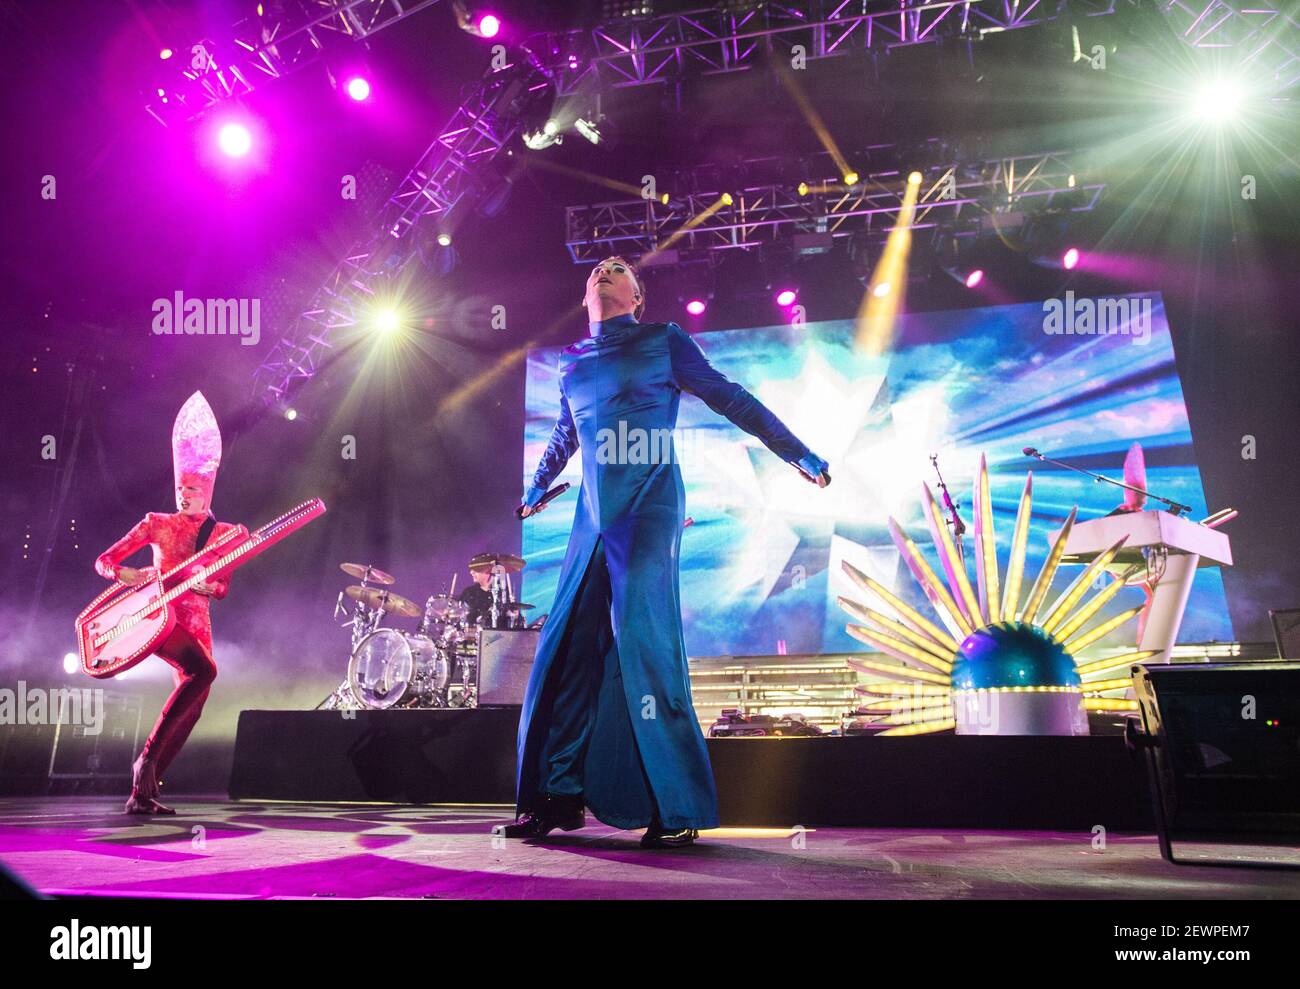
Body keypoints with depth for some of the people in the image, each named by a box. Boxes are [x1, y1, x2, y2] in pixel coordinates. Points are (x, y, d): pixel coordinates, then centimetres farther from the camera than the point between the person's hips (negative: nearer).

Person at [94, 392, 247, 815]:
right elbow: (104, 561, 3)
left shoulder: (224, 533, 8)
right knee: (203, 671, -29)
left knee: (194, 704, -2)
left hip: (196, 619, 4)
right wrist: (126, 574, -17)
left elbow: (222, 587, 4)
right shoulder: (156, 523, 4)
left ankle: (142, 792, 6)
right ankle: (148, 754, -23)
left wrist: (206, 585, -18)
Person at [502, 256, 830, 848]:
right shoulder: (573, 363, 19)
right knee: (564, 647, 1)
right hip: (594, 517, 6)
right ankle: (557, 799, 11)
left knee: (642, 639, -16)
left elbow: (729, 399, 4)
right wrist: (536, 490, 48)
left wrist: (796, 451, 0)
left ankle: (678, 810, -9)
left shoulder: (663, 342, 4)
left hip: (648, 510, -6)